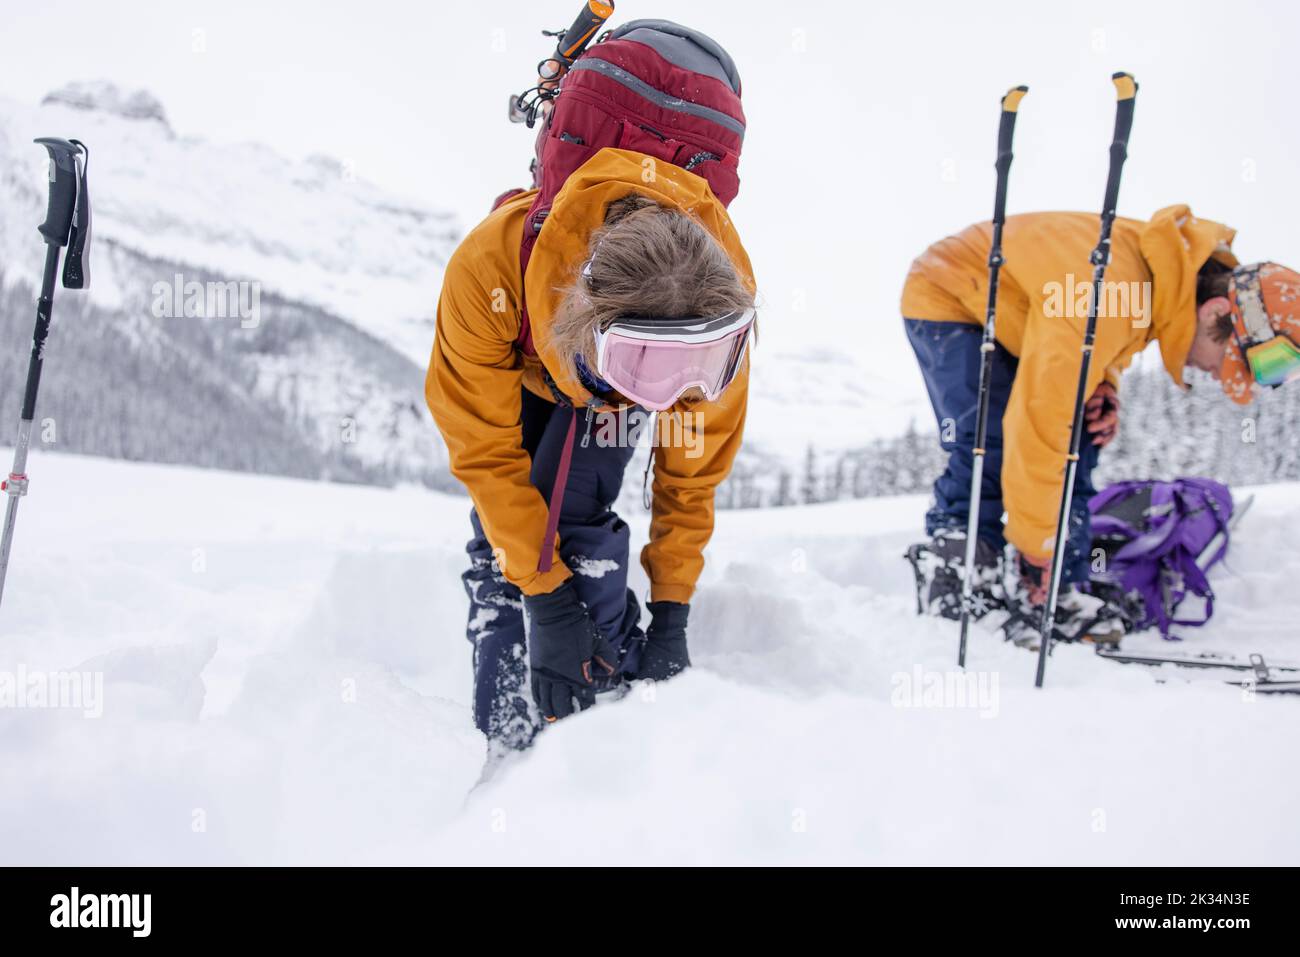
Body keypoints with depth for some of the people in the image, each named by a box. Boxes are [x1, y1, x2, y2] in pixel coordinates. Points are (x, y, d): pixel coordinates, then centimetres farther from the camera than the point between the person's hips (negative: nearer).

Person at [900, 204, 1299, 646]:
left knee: (1075, 448, -2)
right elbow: (1039, 423, -39)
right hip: (948, 299, -8)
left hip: (1011, 315, 8)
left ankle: (1062, 598, 1)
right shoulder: (1107, 295, -40)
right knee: (986, 455, -24)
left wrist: (1103, 388, -11)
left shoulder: (1185, 266, -11)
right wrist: (1037, 550, -31)